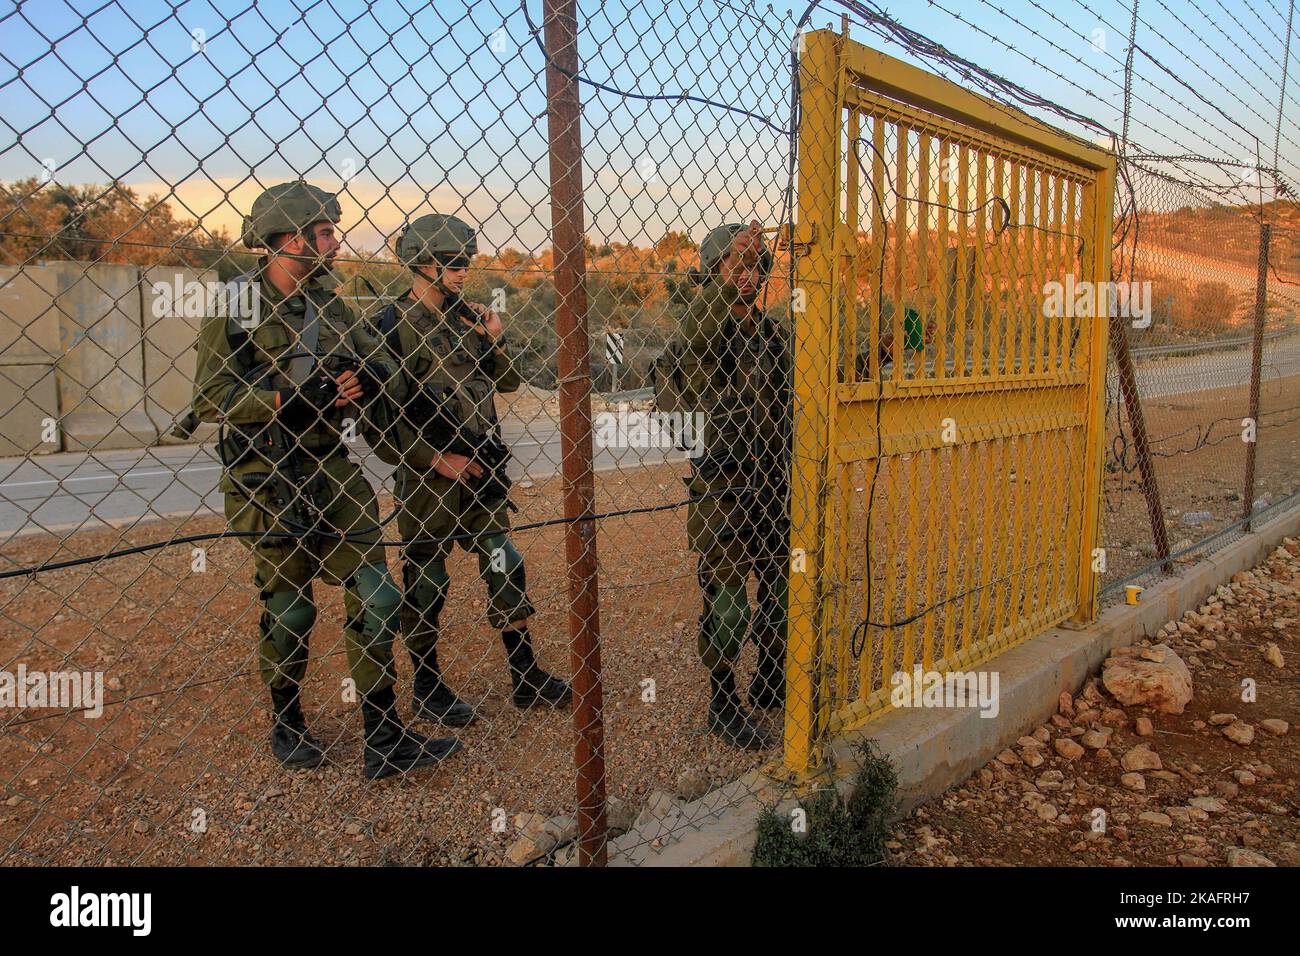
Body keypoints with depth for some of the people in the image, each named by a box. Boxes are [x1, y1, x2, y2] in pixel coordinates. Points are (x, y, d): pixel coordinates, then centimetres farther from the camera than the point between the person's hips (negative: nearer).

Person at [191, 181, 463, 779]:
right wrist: (284, 399, -23)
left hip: (335, 471, 5)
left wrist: (365, 378, -15)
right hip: (268, 480, -5)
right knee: (287, 613, 6)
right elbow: (209, 400, -10)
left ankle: (385, 742, 11)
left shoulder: (329, 303, 12)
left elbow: (391, 376, 8)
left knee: (375, 602, 1)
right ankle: (286, 726, 32)